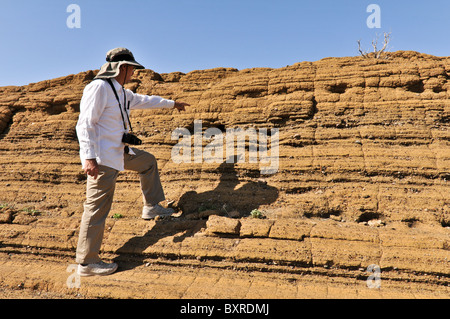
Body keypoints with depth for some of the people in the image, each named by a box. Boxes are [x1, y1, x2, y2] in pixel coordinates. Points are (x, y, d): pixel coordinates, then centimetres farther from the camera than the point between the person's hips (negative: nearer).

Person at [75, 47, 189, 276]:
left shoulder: (121, 92, 16)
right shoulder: (99, 87, -13)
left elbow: (144, 100, 31)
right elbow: (85, 124, -18)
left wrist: (171, 104, 40)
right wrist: (89, 157, -26)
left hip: (120, 152, 10)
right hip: (102, 157, -10)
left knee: (148, 162, 24)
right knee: (97, 208, -6)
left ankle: (151, 207, 33)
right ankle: (86, 263, 6)